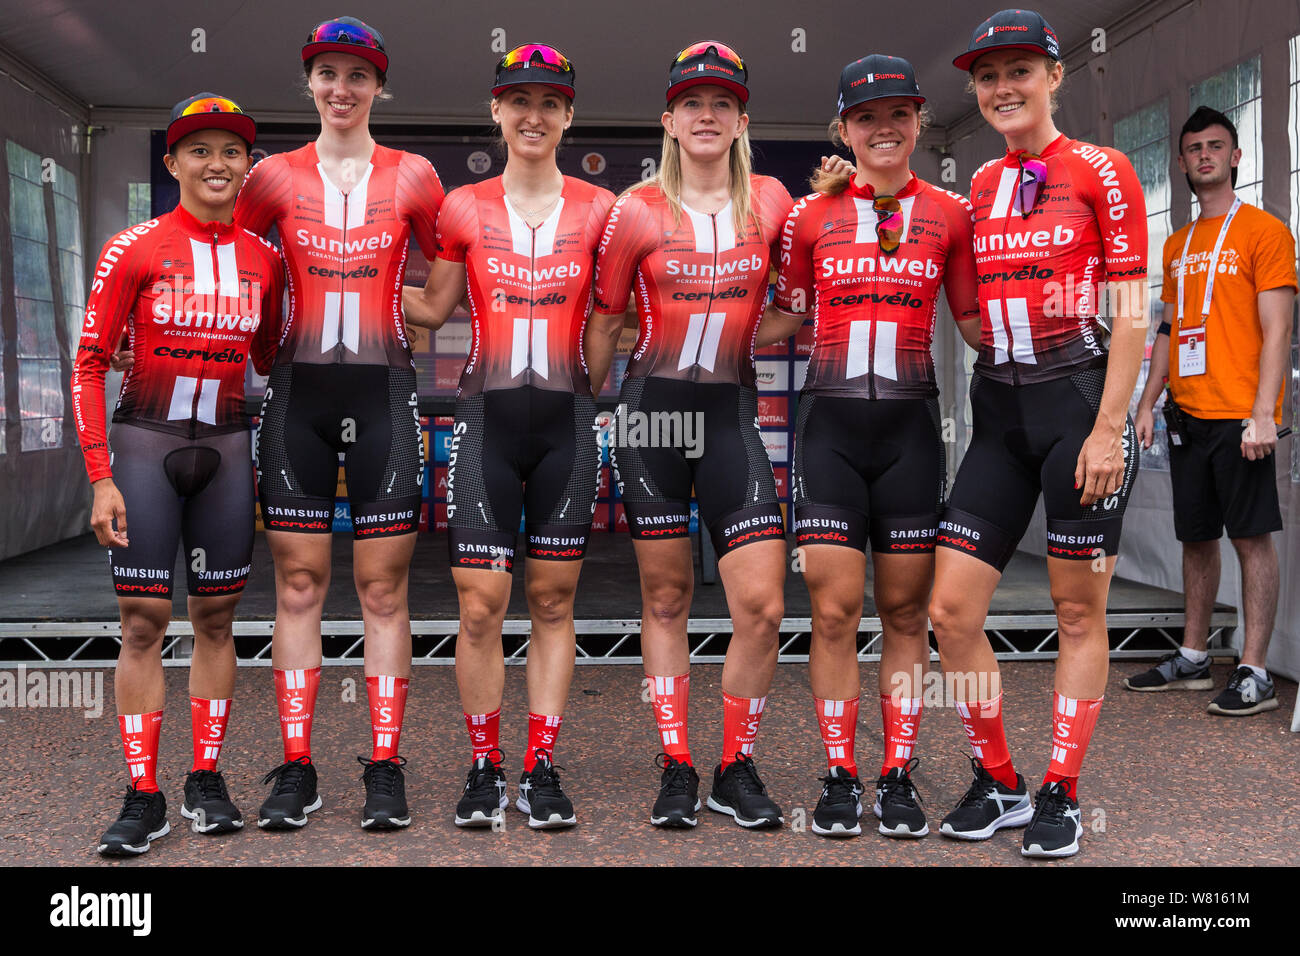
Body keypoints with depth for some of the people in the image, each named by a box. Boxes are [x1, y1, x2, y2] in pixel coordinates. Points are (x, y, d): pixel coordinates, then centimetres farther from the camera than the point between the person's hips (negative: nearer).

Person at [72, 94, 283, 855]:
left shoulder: (264, 258, 6)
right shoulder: (134, 249, -4)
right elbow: (90, 365, -5)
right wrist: (102, 478, -10)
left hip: (226, 449, 3)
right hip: (145, 446, -3)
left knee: (216, 619, 7)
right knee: (144, 623, -1)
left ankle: (207, 783, 18)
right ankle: (144, 799, 6)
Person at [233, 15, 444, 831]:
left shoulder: (413, 176, 6)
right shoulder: (276, 176, 8)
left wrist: (410, 315, 1)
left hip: (383, 387, -1)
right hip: (299, 389, 1)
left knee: (384, 586, 0)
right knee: (299, 583, 2)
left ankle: (386, 768, 7)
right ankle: (296, 770, 10)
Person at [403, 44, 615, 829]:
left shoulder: (600, 210, 6)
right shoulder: (464, 209, 6)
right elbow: (431, 310, 12)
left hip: (568, 419, 1)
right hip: (487, 417, 0)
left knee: (553, 600, 5)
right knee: (481, 604, -4)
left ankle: (542, 771, 15)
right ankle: (486, 769, 12)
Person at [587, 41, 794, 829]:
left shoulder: (772, 201, 5)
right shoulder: (637, 211, 0)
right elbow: (604, 322, 6)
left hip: (733, 410, 1)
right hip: (654, 407, -1)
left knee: (763, 605, -6)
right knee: (666, 599, 6)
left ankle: (738, 770, 13)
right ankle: (677, 772, 18)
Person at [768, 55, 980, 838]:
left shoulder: (949, 213, 7)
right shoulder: (811, 216, 7)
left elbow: (978, 321, 12)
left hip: (910, 426, 1)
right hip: (831, 424, 0)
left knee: (906, 610, 6)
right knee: (834, 608, -3)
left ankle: (899, 777, 16)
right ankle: (841, 778, 9)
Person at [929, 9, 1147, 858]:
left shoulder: (1101, 172, -2)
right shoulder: (976, 187, 14)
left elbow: (1131, 313, -7)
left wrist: (1108, 426, -13)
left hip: (1081, 400, -5)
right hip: (999, 412, 5)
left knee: (1079, 611, 3)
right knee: (951, 607, 0)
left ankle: (1062, 797, 16)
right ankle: (1000, 784, 17)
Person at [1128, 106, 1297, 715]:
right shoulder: (1177, 246, 18)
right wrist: (1148, 403, 12)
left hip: (1238, 417, -6)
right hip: (1188, 414, 7)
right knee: (1196, 537, 11)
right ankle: (1193, 659, 20)